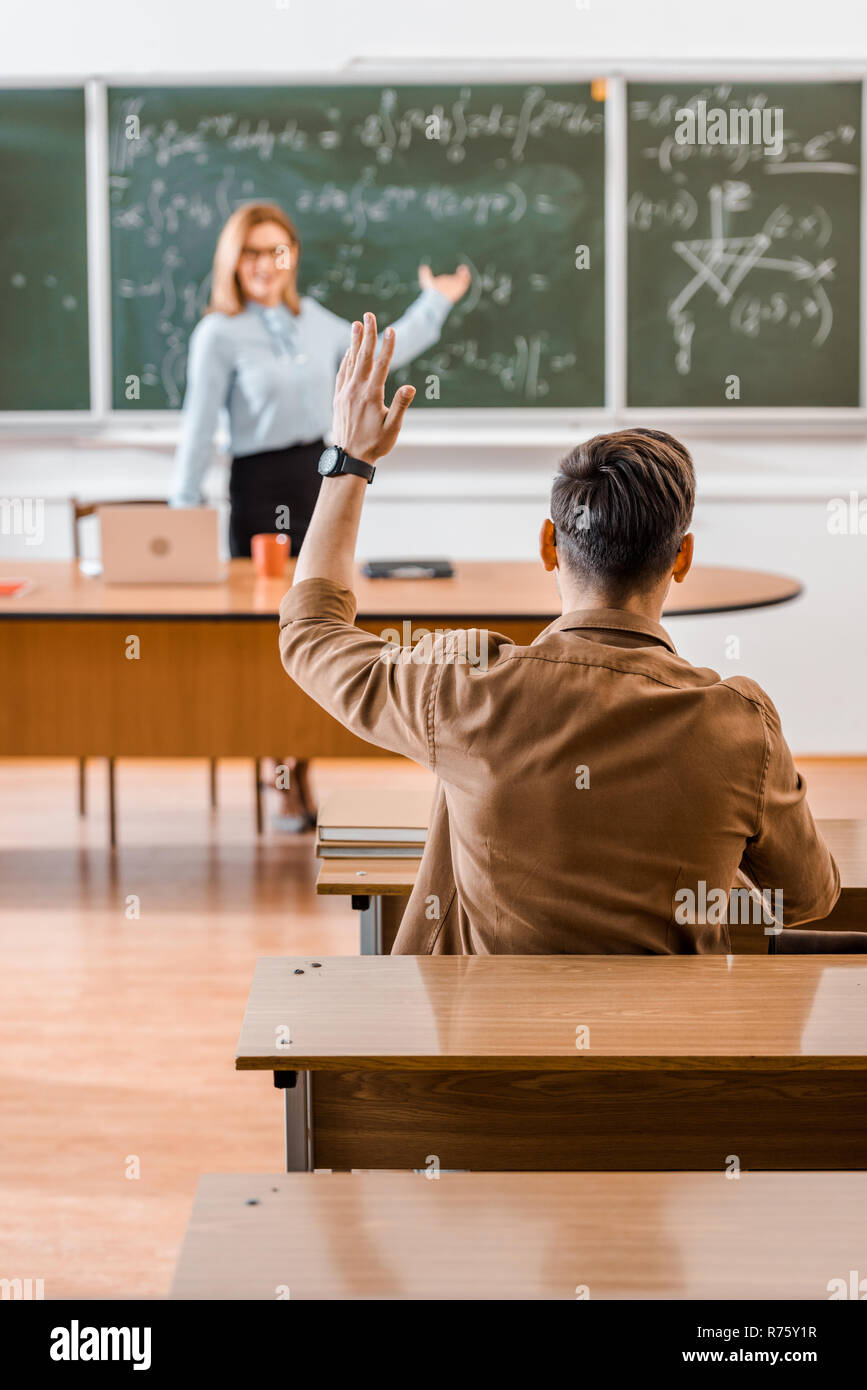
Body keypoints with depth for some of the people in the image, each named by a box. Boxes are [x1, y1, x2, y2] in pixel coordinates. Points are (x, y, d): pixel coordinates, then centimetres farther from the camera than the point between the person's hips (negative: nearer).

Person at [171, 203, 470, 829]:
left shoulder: (313, 319, 9)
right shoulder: (218, 335, -7)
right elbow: (199, 429, -6)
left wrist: (435, 304, 26)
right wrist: (183, 514, -8)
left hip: (319, 477, 6)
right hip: (260, 490, -5)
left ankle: (299, 768, 16)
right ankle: (289, 786, 7)